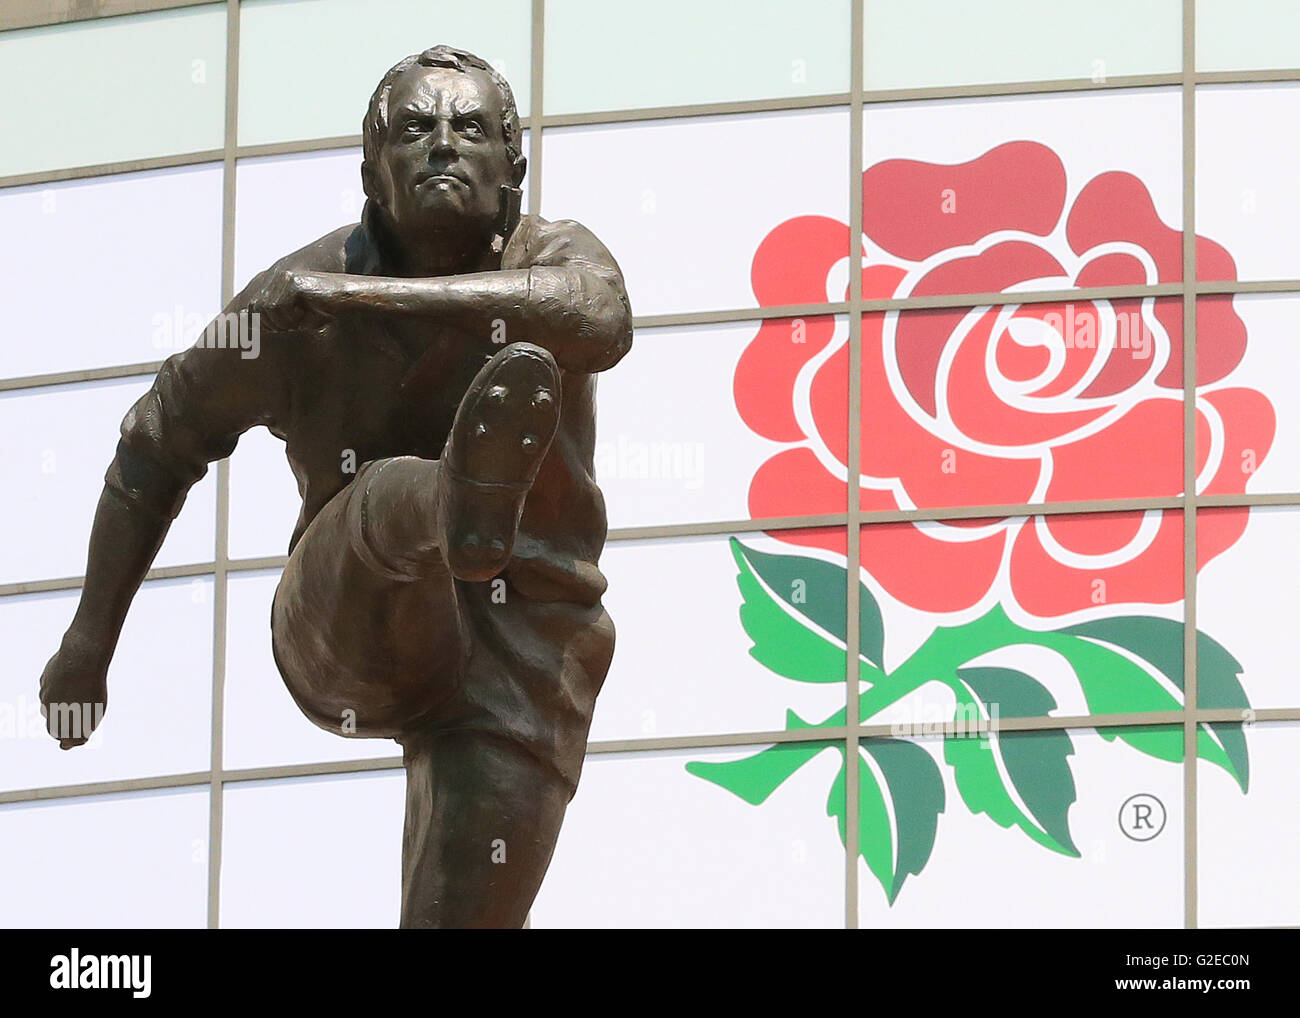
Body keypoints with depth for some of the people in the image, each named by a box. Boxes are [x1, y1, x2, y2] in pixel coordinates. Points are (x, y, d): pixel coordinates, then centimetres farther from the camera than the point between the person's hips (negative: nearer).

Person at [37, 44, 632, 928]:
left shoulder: (552, 257, -5)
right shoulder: (295, 302, -4)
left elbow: (599, 319, -31)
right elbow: (158, 446, 11)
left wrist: (369, 293, -35)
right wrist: (90, 639, 12)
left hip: (519, 662, 1)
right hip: (351, 645, -1)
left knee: (466, 915, -9)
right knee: (394, 495, -33)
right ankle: (466, 515, -69)